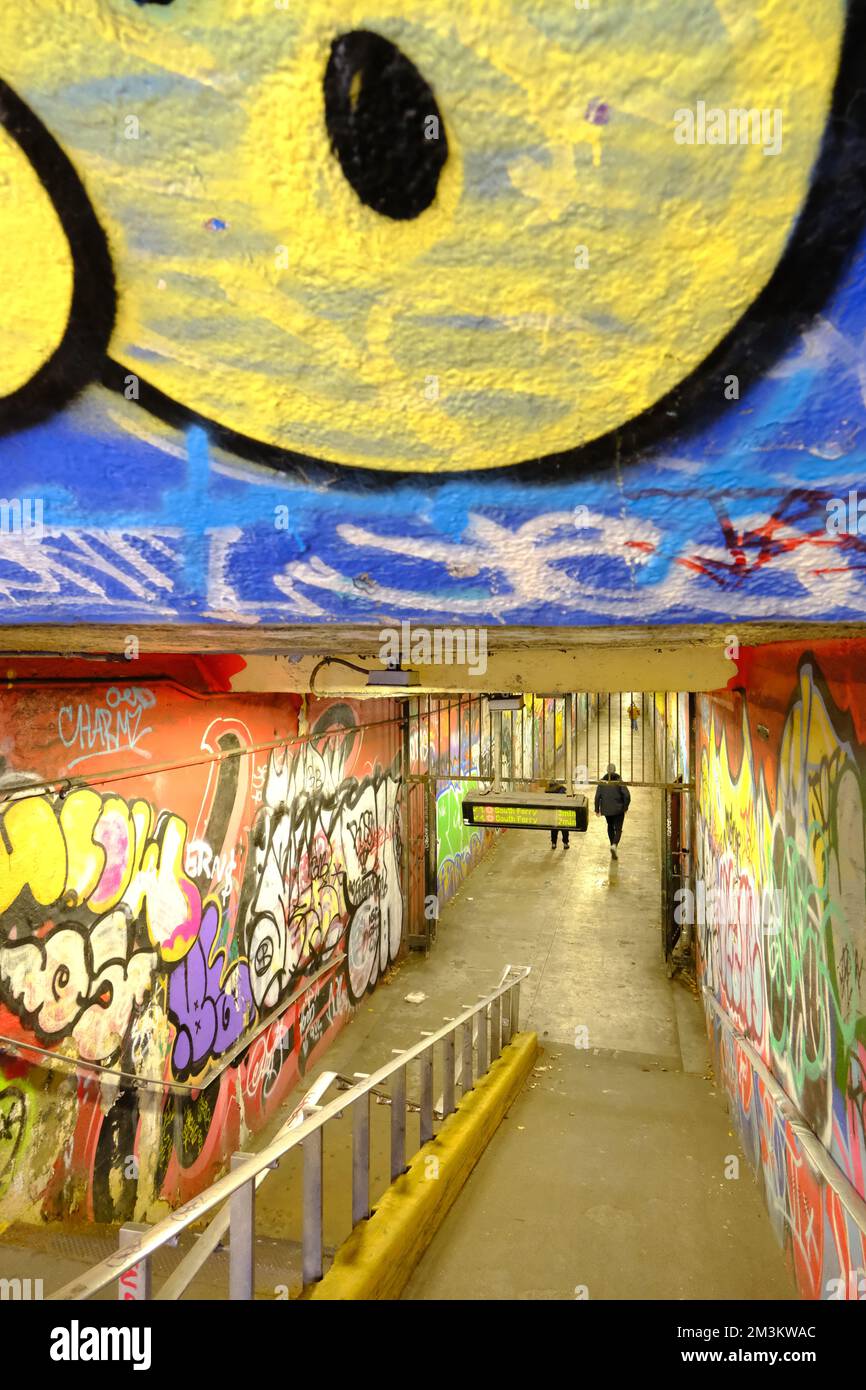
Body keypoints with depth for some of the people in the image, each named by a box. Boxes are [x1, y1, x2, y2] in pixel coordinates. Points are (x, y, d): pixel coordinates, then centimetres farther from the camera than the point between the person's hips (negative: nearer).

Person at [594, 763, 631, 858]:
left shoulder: (602, 782, -4)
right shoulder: (619, 781, -9)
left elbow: (597, 797, -5)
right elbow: (627, 795, -14)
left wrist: (597, 809, 5)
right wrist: (625, 807, 0)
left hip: (606, 809, 2)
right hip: (618, 809, -2)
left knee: (610, 827, 23)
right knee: (618, 829, 3)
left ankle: (613, 845, 26)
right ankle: (614, 845, -21)